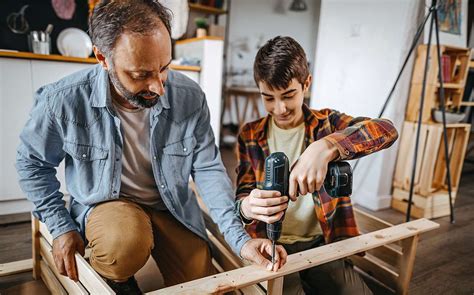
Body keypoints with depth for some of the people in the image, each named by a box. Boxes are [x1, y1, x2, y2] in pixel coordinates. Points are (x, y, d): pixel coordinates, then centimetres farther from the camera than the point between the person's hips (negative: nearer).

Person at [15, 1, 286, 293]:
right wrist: (61, 227, -5)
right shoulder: (63, 100, -21)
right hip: (105, 204, -1)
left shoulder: (191, 97, -18)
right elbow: (33, 163, -2)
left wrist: (239, 238, -19)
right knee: (126, 244, -35)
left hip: (171, 206, 3)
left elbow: (208, 169, -11)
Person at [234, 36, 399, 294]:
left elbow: (387, 130, -18)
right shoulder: (250, 135, 1)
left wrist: (326, 147, -36)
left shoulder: (326, 123, -1)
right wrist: (247, 206, -27)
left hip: (321, 244, 2)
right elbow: (242, 194, -2)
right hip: (271, 245, -1)